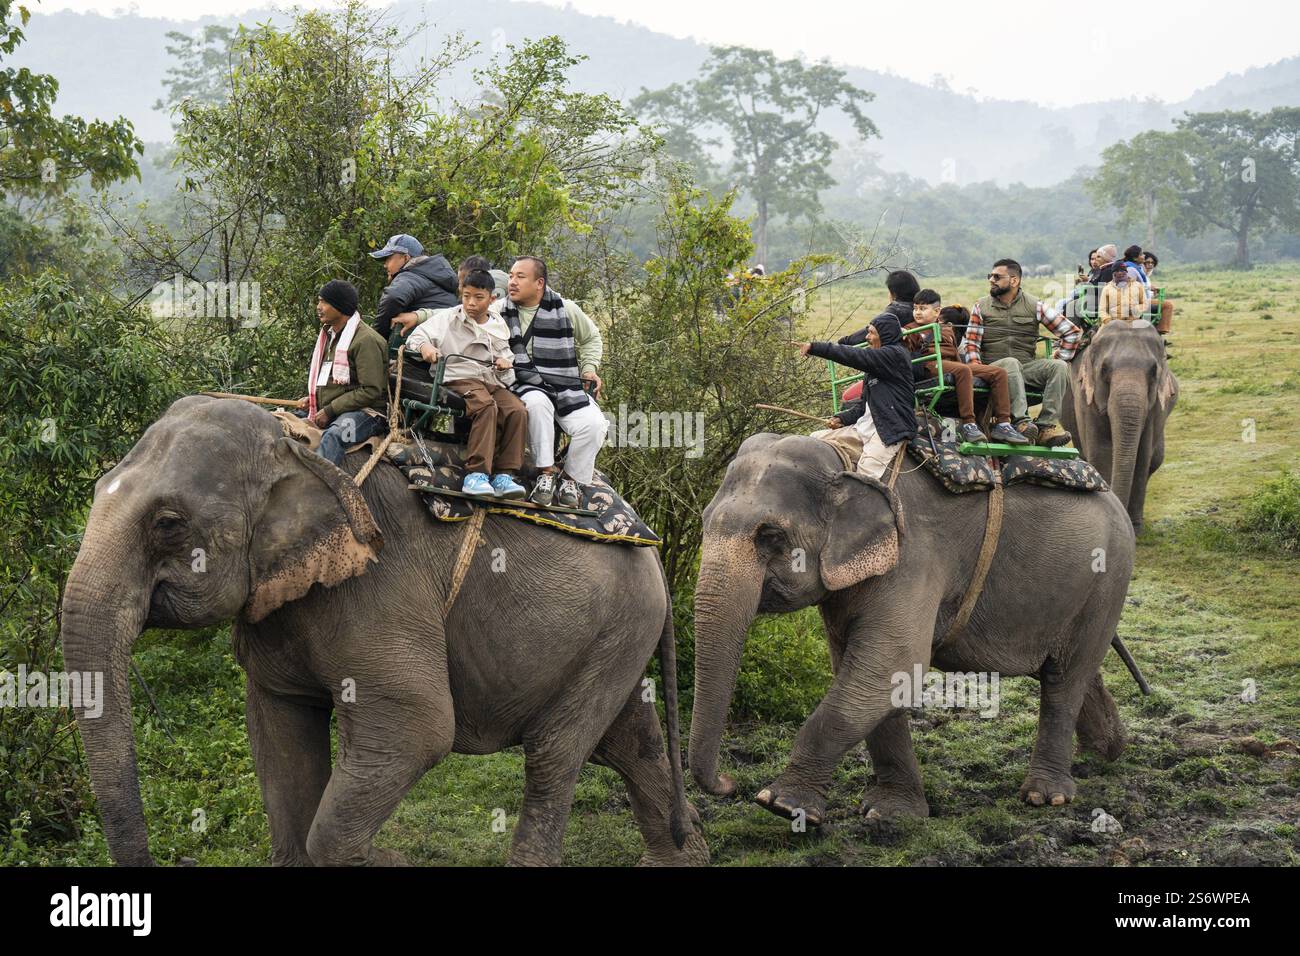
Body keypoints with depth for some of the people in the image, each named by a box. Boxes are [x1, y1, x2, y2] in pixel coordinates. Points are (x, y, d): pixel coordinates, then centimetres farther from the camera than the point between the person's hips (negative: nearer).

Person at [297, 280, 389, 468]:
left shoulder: (366, 340, -11)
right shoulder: (329, 335, 18)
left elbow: (371, 391, -17)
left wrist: (330, 410, -17)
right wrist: (312, 399, 9)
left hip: (365, 412, -9)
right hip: (326, 414, 9)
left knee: (334, 435, -38)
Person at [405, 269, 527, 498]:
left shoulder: (498, 325, 21)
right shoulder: (447, 319, 9)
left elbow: (506, 354, 32)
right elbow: (416, 336, 1)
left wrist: (506, 362, 7)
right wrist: (424, 346, -23)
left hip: (493, 380, 5)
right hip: (460, 377, -5)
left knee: (518, 410, -25)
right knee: (486, 406, -37)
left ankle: (504, 474, -24)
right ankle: (476, 473, -41)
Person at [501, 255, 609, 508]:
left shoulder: (566, 309, 9)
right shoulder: (499, 312, 6)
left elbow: (591, 338, 25)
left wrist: (589, 369, 12)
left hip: (566, 389, 2)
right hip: (527, 387, -2)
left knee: (593, 424, -24)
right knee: (536, 403, -39)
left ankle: (572, 479, -2)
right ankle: (546, 473, -26)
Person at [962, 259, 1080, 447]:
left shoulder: (1033, 306, 9)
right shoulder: (981, 307, 10)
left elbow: (1071, 331, 9)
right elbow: (970, 344, 3)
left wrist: (1057, 360, 0)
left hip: (1026, 367, 2)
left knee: (1060, 366, -25)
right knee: (1011, 363, -36)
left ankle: (1046, 425, -35)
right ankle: (1021, 421, -47)